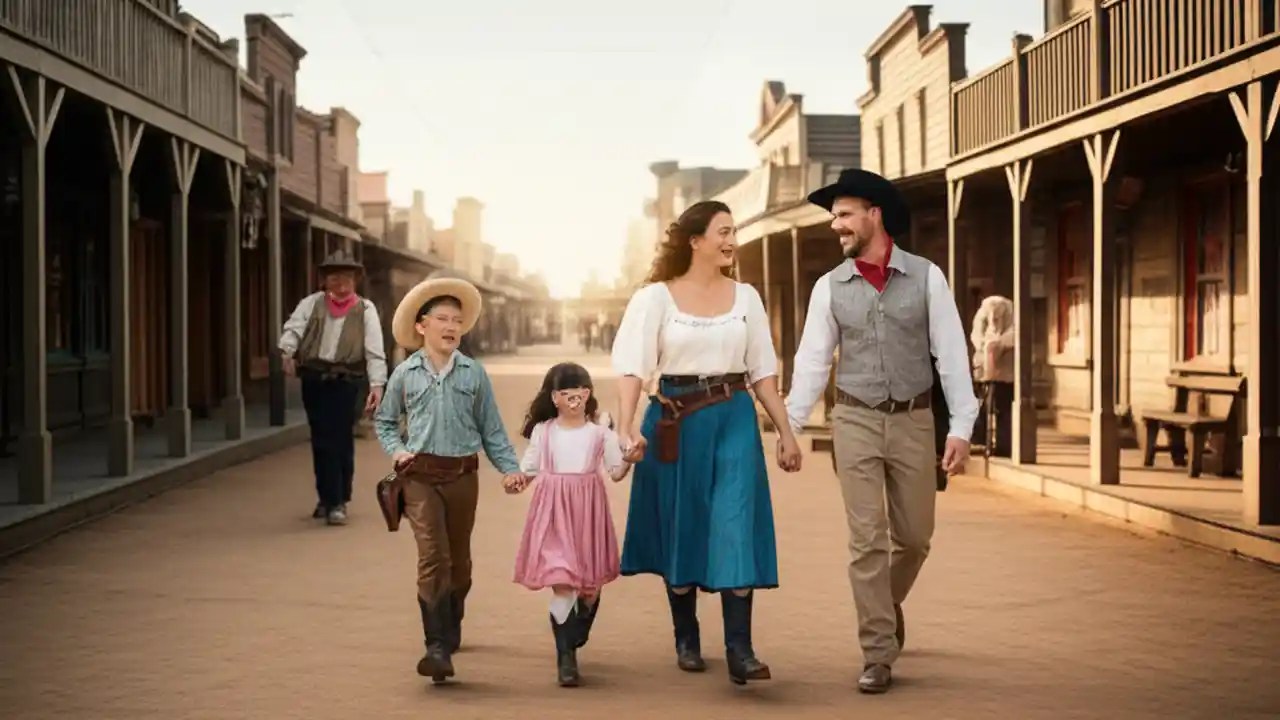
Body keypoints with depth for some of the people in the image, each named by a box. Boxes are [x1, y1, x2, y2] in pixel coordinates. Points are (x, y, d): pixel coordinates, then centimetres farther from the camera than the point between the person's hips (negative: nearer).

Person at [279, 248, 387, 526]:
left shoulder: (365, 310, 4)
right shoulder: (311, 303, 11)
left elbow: (375, 350, -3)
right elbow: (292, 328, -2)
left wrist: (377, 385, -14)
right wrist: (287, 351, -21)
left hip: (345, 380, -3)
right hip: (313, 378, 3)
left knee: (341, 441, -5)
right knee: (321, 441, 9)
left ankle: (337, 502, 5)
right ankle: (327, 498, 21)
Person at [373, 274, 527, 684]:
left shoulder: (474, 374, 3)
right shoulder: (405, 374, 3)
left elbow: (491, 428, 6)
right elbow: (383, 421, 16)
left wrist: (509, 467, -4)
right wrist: (396, 451, -1)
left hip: (463, 476, 2)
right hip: (421, 475, -2)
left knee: (459, 559, 14)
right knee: (433, 555, -14)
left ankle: (450, 630, 36)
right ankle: (438, 647, -17)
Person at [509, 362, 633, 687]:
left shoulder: (600, 430, 4)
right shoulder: (543, 431, 6)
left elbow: (615, 472, 5)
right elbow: (528, 468, 10)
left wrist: (629, 460, -15)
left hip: (589, 511, 1)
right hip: (554, 510, -1)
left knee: (590, 583, 7)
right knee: (561, 582, -11)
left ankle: (572, 644, 34)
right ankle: (565, 657, -3)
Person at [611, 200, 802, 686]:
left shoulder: (745, 297, 8)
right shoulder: (656, 298, -1)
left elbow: (762, 371, 11)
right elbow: (633, 367, -9)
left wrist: (785, 432, 8)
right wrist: (627, 428, -23)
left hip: (735, 418, 2)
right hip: (676, 420, -1)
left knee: (737, 527, -8)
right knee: (681, 528, 7)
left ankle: (739, 650, -8)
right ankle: (686, 640, 24)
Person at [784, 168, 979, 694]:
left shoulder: (926, 277, -2)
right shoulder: (830, 287, 2)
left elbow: (951, 353, -4)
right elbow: (812, 361, 4)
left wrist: (961, 426, -10)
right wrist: (788, 427, -1)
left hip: (913, 420, 0)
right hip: (855, 420, 0)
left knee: (914, 537, 10)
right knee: (866, 540, -3)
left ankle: (889, 602, 41)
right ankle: (878, 655, 4)